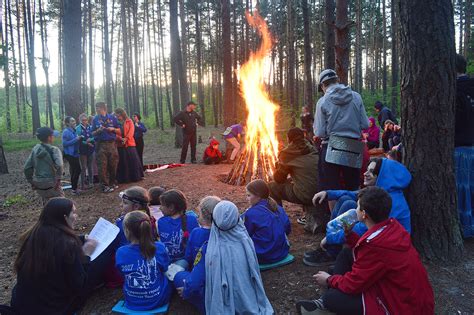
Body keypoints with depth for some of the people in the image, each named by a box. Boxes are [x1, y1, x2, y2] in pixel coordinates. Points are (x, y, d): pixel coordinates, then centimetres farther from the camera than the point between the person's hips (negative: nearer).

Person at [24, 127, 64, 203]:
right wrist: (58, 180, -20)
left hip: (38, 184, 6)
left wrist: (31, 181, 15)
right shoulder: (54, 150, -13)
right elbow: (59, 165, -30)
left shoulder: (35, 149, 4)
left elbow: (26, 168, 7)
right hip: (51, 184, -6)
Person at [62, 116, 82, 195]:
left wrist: (80, 139, -3)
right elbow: (65, 143, -19)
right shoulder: (66, 132, -13)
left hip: (75, 153, 8)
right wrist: (75, 139, -21)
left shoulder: (74, 131, 9)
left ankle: (74, 188, 23)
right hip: (69, 154, -8)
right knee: (77, 170, -8)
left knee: (74, 170, 13)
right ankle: (74, 189, 2)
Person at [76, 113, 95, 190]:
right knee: (83, 168, -1)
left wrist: (90, 140, -19)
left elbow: (94, 137, 0)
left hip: (90, 150, 4)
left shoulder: (90, 127, 7)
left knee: (90, 167, 11)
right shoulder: (78, 128, -4)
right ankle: (83, 184, 5)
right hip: (82, 150, -4)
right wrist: (87, 143, -18)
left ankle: (91, 182, 20)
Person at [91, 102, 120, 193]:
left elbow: (118, 130, 12)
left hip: (112, 144, 1)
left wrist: (113, 129, -7)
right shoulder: (95, 119, 8)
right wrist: (98, 131, -10)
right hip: (101, 144, -1)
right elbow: (93, 133, 10)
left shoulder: (112, 117, 8)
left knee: (113, 165, 3)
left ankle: (113, 182, 20)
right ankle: (105, 186, -1)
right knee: (102, 166, -5)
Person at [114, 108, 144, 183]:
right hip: (120, 144, 0)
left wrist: (126, 138, -18)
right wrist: (120, 139, -19)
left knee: (133, 160, 0)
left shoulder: (129, 121, 8)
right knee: (122, 162, 1)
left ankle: (136, 176, 10)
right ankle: (124, 178, 7)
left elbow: (131, 130, -4)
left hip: (129, 143, 0)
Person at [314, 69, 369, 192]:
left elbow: (319, 133, -5)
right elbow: (365, 125, 5)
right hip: (354, 150, 3)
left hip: (332, 151, -3)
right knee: (352, 190, 14)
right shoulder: (356, 97, 3)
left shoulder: (323, 101, -5)